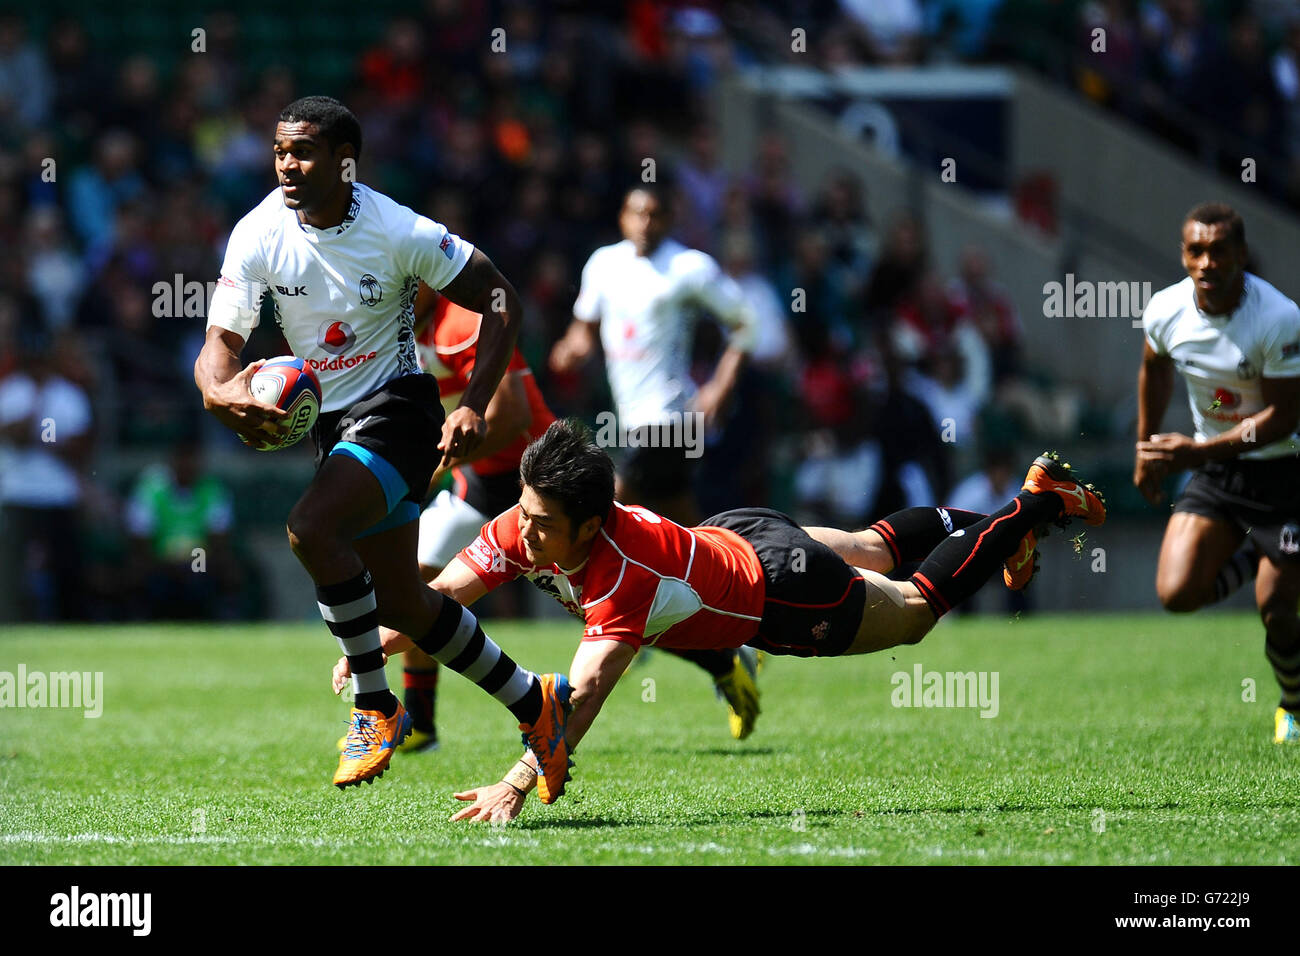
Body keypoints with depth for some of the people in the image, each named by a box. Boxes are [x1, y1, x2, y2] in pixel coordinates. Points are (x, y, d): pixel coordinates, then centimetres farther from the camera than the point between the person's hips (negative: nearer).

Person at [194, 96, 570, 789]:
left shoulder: (398, 232, -18)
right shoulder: (258, 235, -8)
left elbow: (500, 301, -10)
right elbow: (220, 342, -11)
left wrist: (474, 405, -20)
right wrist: (221, 393, -36)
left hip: (397, 405, -6)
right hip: (330, 420, 6)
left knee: (310, 527, -30)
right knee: (400, 603, 12)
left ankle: (375, 708, -16)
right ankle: (532, 700, 32)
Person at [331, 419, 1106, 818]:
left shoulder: (624, 574, -45)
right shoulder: (529, 527, -27)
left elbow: (586, 690, -55)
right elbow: (444, 592, -25)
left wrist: (521, 782, -64)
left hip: (781, 592, -6)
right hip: (738, 534, 6)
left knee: (916, 608, 20)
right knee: (872, 549, 35)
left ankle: (1039, 503, 35)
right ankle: (961, 521, 61)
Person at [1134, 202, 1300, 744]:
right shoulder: (1165, 311, -10)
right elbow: (1154, 369, 14)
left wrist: (1197, 452, -27)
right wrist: (1147, 448, 19)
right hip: (1213, 470, 4)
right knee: (1176, 592, -11)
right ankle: (1255, 557, 21)